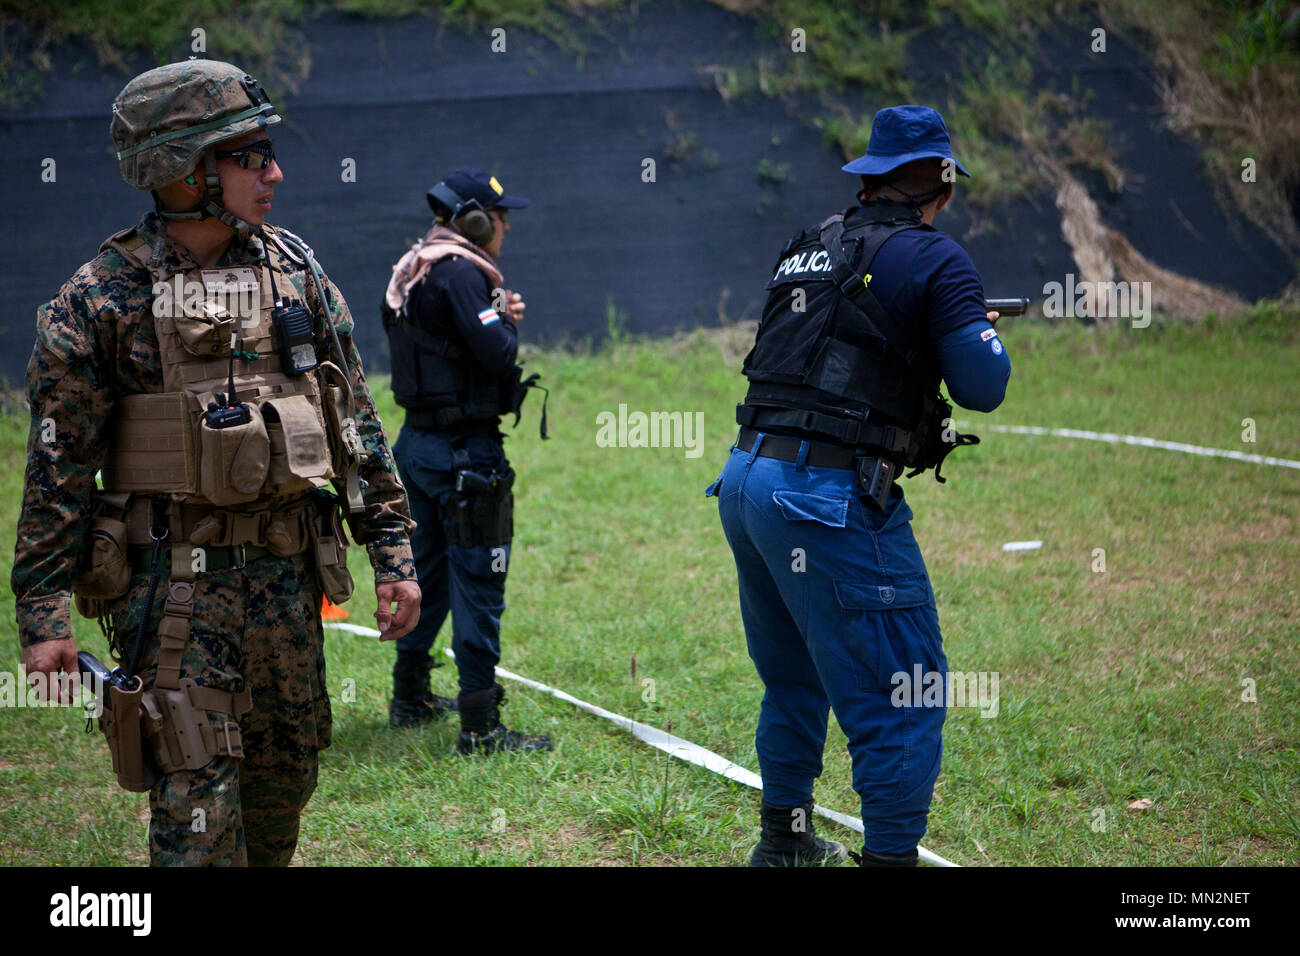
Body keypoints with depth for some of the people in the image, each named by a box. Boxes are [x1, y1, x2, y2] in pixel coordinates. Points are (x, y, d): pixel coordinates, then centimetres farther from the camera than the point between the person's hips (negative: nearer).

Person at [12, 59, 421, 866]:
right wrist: (44, 616, -9)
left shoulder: (294, 268, 6)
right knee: (197, 799, -8)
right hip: (174, 580, -5)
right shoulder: (105, 296, -6)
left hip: (286, 576, 5)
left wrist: (394, 552, 5)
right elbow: (59, 465, -5)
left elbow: (355, 419, 10)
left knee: (284, 781, 12)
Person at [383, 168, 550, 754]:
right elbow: (496, 353, -24)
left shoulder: (414, 272, 12)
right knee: (478, 582, -6)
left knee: (428, 571, 20)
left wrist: (497, 318, 6)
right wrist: (507, 322, -3)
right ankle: (480, 726, -6)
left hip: (417, 442, 10)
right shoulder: (460, 275, -17)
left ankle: (410, 698, 30)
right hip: (464, 450, -10)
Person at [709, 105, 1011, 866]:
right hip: (830, 497, -8)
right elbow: (983, 387, -7)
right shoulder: (934, 259, -6)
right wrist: (985, 333, 13)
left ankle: (785, 841, 36)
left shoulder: (809, 248, 15)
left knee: (796, 680, 24)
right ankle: (890, 855, -3)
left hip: (746, 479, 8)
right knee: (903, 691, -1)